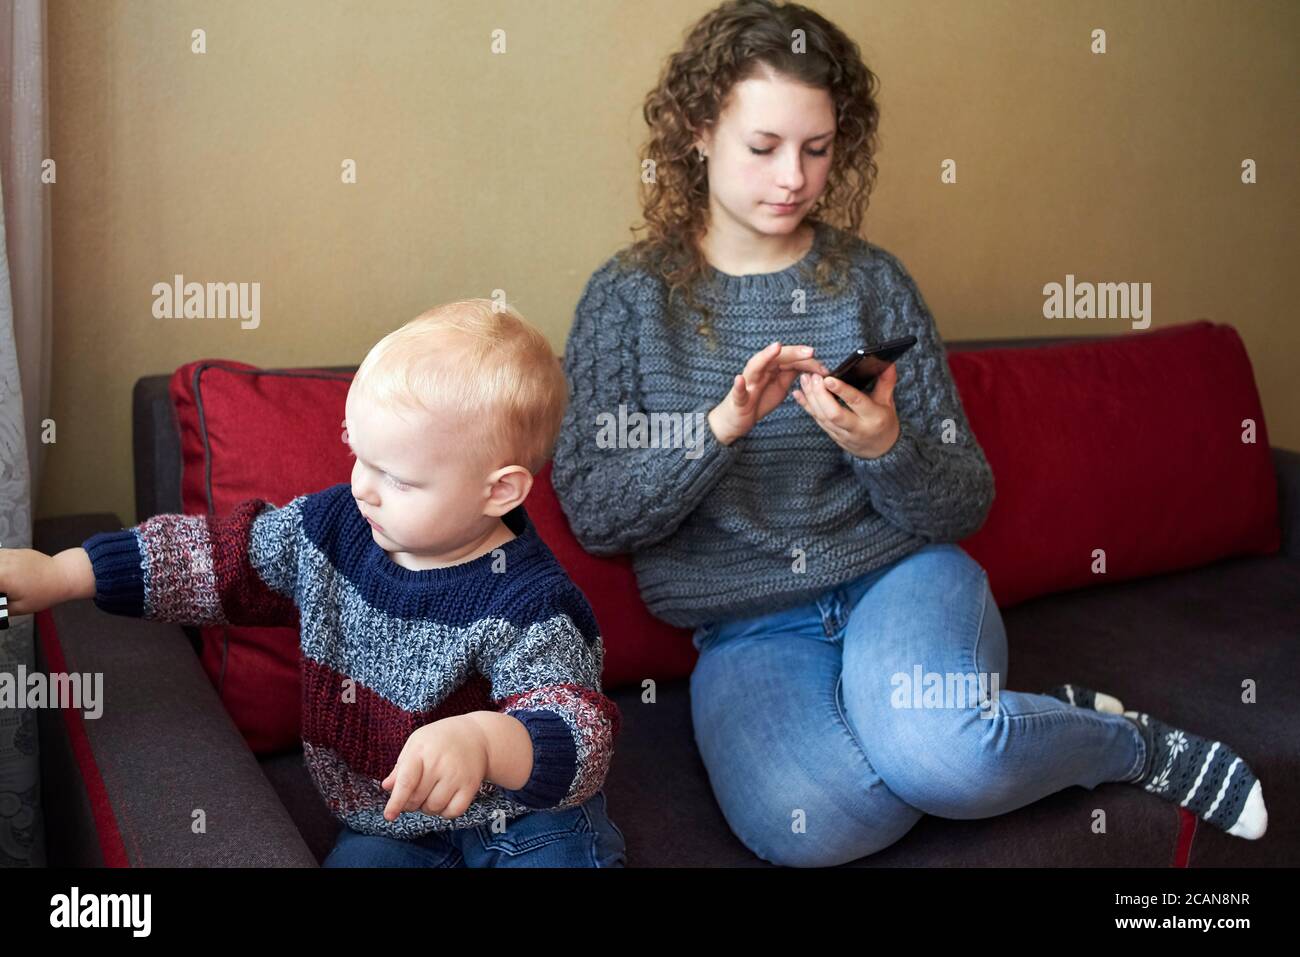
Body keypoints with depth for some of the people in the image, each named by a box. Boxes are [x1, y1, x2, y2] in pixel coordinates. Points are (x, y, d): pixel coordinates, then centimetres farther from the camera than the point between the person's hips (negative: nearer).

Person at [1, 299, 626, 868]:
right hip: (382, 826, 4)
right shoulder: (333, 524, -5)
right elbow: (212, 556, 5)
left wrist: (481, 740, -56)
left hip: (523, 817, -3)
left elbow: (577, 734, -34)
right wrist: (58, 573, 4)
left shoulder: (527, 607, -24)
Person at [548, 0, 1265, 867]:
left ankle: (1132, 743, 1)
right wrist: (724, 425, -21)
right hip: (747, 629, 0)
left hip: (897, 575, 0)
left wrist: (884, 449, -19)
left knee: (934, 751, -32)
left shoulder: (871, 280, 2)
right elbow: (591, 512, -7)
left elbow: (966, 505, 3)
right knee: (799, 821, -30)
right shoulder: (628, 296, 1)